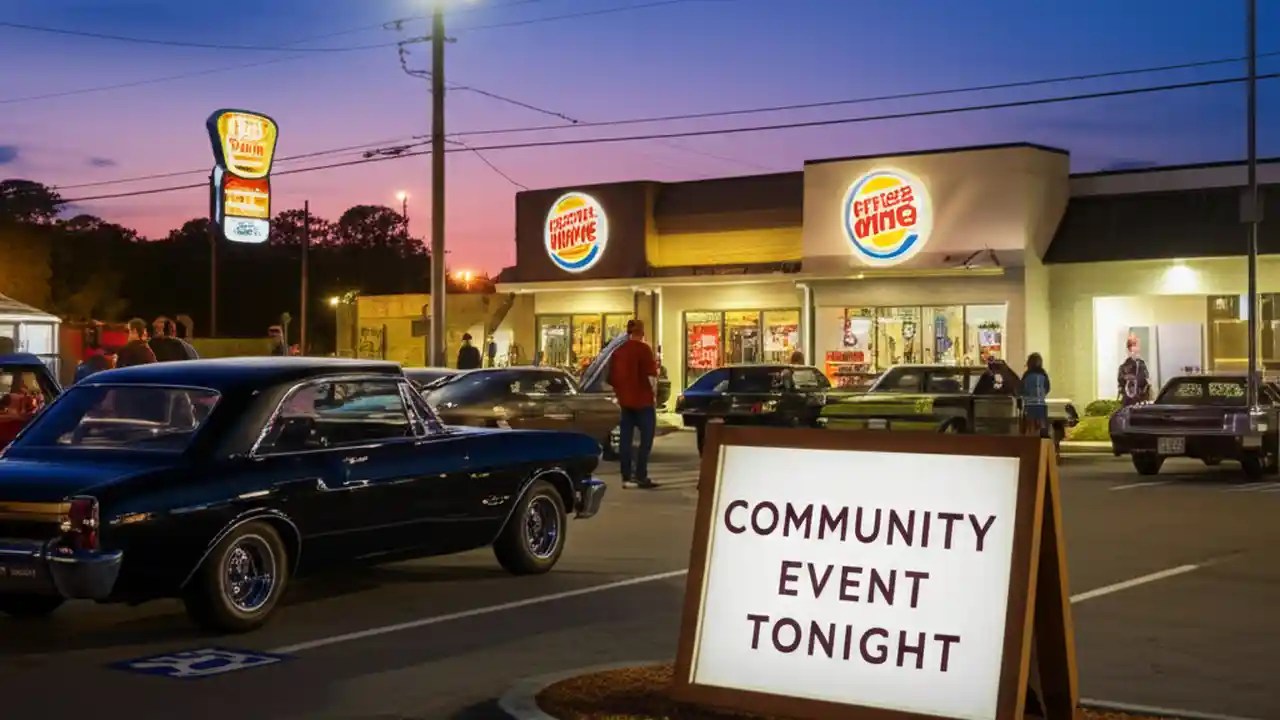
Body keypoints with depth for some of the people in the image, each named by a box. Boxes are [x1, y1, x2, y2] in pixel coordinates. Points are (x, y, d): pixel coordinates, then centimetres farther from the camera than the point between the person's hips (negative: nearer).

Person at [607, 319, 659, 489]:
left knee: (625, 440, 6)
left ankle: (627, 478, 5)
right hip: (643, 400, -5)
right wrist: (654, 395, -1)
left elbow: (612, 378, 13)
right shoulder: (644, 349, -8)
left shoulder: (618, 351, 9)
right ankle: (641, 477, -5)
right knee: (646, 439, 0)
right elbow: (651, 376, -13)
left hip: (625, 401, 6)